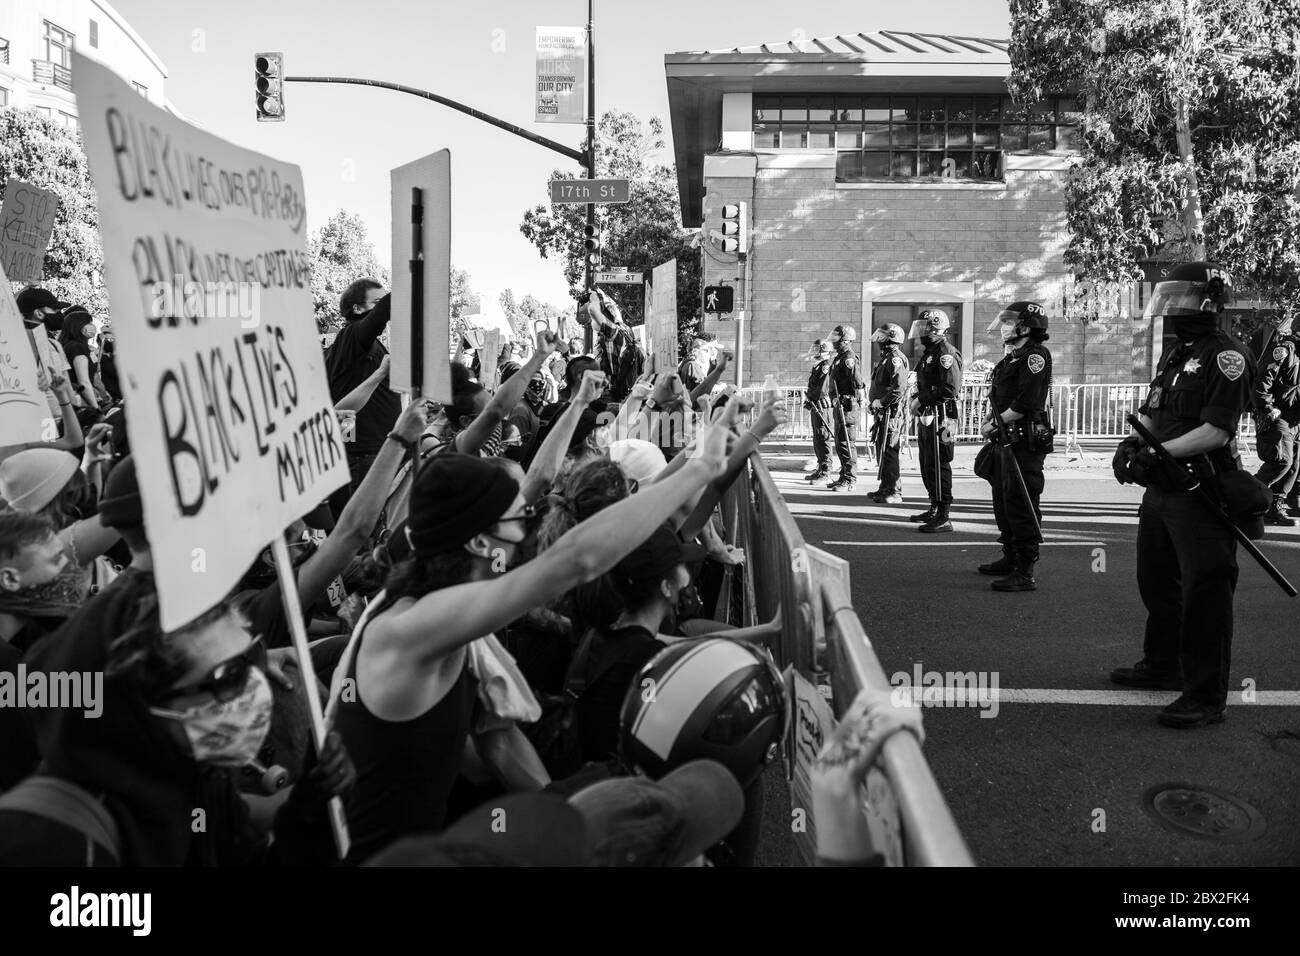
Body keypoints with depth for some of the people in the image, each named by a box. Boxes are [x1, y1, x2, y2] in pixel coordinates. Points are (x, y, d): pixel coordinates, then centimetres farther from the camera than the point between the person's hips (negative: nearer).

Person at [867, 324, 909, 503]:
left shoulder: (895, 358, -14)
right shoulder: (886, 357, 18)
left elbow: (900, 387, -25)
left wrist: (881, 401, -20)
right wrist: (875, 403, 14)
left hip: (890, 411, -11)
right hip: (882, 411, 11)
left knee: (889, 451, -9)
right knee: (881, 449, 15)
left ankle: (894, 492, -6)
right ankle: (885, 487, 24)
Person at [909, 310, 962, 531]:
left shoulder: (946, 353, -13)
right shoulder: (928, 353, 17)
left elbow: (950, 389, -21)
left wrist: (922, 399, -17)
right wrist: (918, 400, 6)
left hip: (939, 417, -10)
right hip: (926, 417, 10)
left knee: (938, 467, -9)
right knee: (926, 465, 17)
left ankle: (943, 518, -6)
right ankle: (934, 509, 30)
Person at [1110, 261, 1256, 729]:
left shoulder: (1227, 356, -12)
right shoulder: (1174, 356, 16)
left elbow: (1218, 429, -21)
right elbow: (1150, 413, 18)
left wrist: (1161, 451, -23)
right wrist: (1134, 442, -1)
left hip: (1201, 495, -10)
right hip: (1161, 489, 10)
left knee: (1203, 593, -5)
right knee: (1156, 581, 21)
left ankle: (1206, 697, 2)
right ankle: (1162, 665, 38)